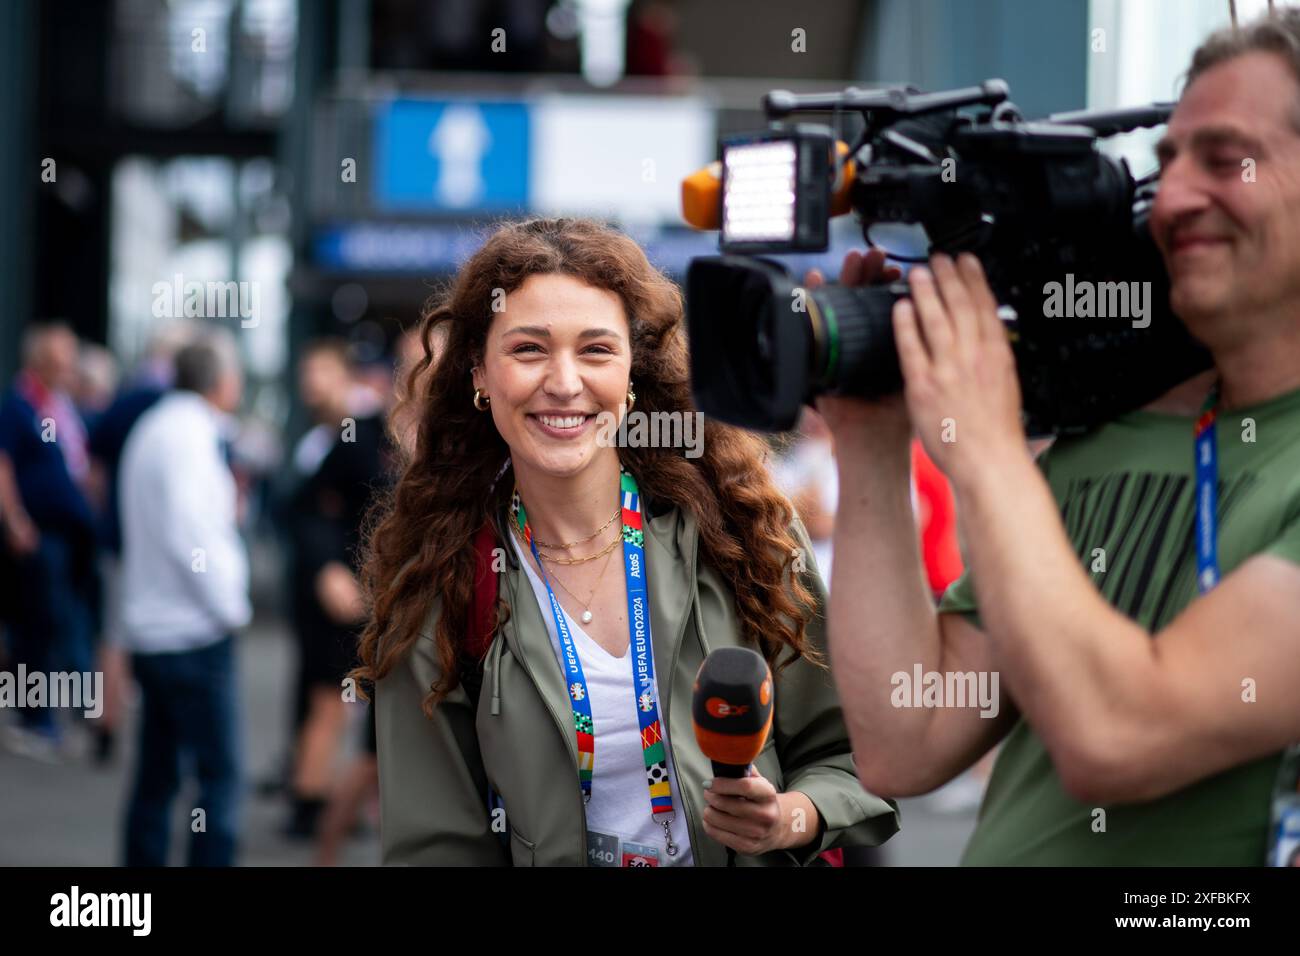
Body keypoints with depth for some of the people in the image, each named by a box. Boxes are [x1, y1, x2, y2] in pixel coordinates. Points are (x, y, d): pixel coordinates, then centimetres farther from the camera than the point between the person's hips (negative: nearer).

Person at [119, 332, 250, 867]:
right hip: (193, 633, -10)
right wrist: (230, 607, -12)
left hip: (151, 633, 10)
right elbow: (189, 538, -21)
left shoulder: (155, 428, 15)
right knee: (219, 776, -8)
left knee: (156, 777, 12)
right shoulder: (188, 436, -16)